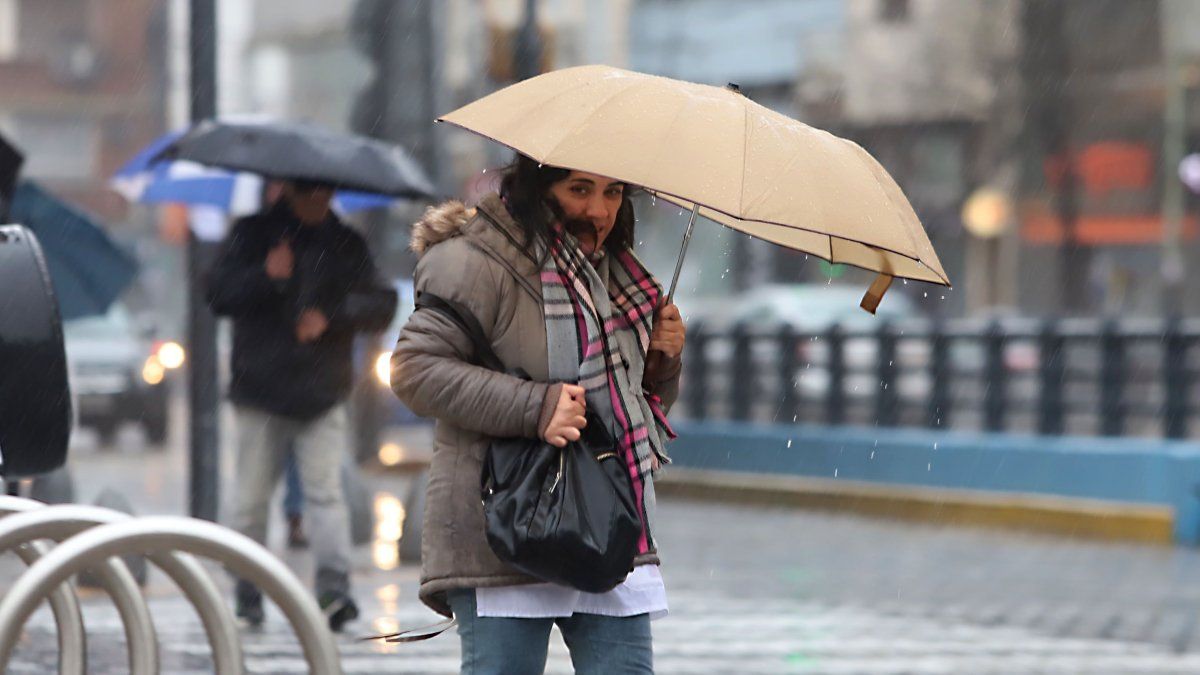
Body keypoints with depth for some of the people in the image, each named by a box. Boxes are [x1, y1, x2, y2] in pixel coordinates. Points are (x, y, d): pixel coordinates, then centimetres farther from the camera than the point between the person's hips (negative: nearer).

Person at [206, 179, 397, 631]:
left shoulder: (346, 245, 11)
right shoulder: (253, 234, 7)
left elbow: (382, 306, 6)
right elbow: (219, 295, -2)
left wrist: (331, 316, -10)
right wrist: (265, 277, -18)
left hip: (322, 396, 0)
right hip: (260, 392, 0)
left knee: (325, 491, -13)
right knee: (252, 497, 2)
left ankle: (334, 588, -22)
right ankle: (249, 596, 11)